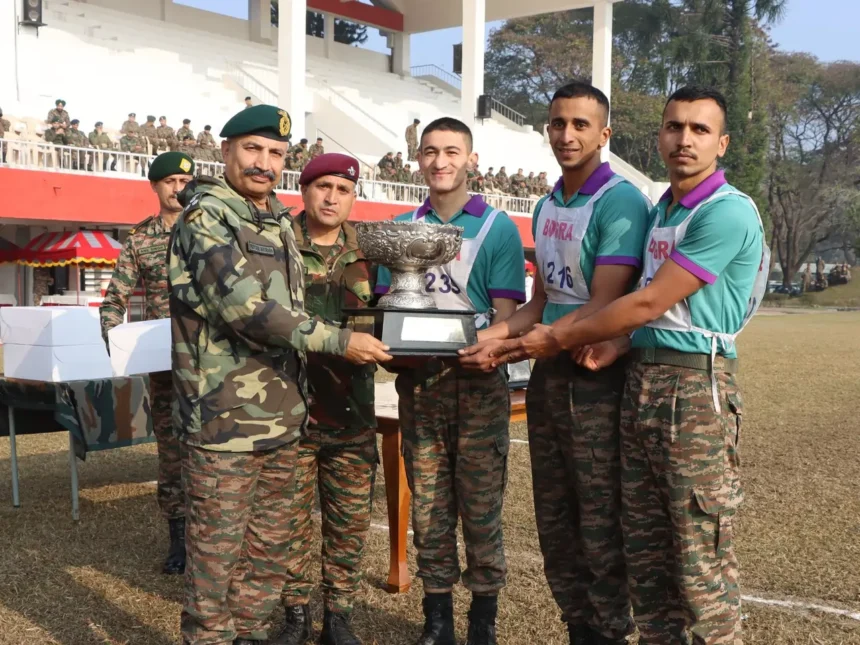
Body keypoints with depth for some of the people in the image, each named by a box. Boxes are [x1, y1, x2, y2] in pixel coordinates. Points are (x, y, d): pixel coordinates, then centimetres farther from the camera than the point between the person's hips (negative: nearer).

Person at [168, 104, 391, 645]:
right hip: (225, 419, -8)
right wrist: (338, 341, -18)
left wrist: (300, 398, 18)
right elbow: (244, 306, -22)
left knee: (271, 547, 15)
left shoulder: (281, 223, 15)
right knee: (217, 551, 2)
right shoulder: (205, 216, -10)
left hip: (283, 417, 8)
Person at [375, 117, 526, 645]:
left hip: (478, 383, -3)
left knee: (481, 507, 1)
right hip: (418, 384, 4)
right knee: (428, 508, 9)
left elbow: (505, 318, -5)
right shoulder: (402, 228, 12)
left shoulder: (498, 228, 1)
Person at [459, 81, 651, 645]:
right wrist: (499, 332, -4)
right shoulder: (546, 207, 12)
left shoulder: (621, 202, -13)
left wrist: (516, 345, -19)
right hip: (547, 374, 8)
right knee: (554, 517, 15)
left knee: (600, 522, 3)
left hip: (598, 376, -8)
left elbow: (604, 308, -19)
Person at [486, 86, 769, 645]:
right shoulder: (658, 210, 16)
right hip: (640, 381, 8)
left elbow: (650, 302, -15)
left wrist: (557, 339, -8)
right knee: (645, 549, 12)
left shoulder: (728, 212, -12)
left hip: (696, 387, -8)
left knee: (702, 559, -2)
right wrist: (621, 342, -2)